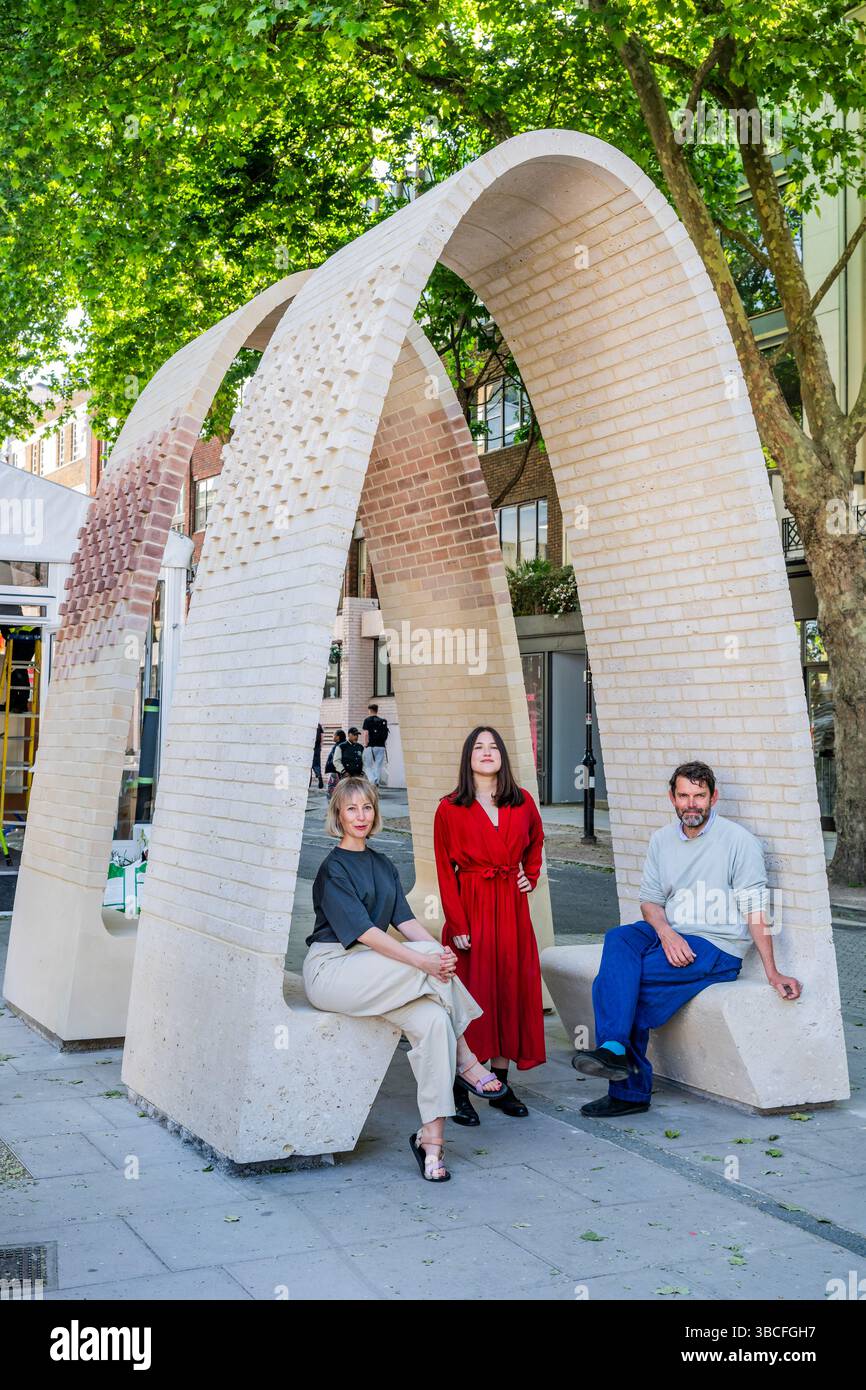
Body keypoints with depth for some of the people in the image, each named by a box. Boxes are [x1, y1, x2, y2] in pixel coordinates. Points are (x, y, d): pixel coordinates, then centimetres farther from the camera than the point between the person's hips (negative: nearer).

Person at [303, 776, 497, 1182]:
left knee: (432, 1020, -22)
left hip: (371, 975, 6)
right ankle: (466, 1059, -11)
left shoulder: (383, 866, 17)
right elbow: (363, 931, -18)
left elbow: (405, 920, 5)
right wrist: (424, 960, -26)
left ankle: (431, 1137, -23)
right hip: (330, 971, -6)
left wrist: (441, 951, -15)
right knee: (427, 955, -25)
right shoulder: (333, 868, -7)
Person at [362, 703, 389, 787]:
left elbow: (366, 733, -9)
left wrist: (365, 745, -6)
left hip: (371, 746, -4)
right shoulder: (383, 721, 13)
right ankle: (376, 784, -3)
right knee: (378, 766, 6)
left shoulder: (367, 720, -2)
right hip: (381, 747, 4)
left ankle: (372, 781, -16)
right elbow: (386, 735, 11)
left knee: (367, 766, 3)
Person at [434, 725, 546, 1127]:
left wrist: (531, 877, 11)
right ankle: (461, 1089, 3)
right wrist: (457, 924, -12)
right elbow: (445, 870, -6)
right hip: (471, 907, -4)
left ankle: (500, 1084, 17)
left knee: (512, 988, 6)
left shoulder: (522, 803, 7)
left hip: (512, 907, 4)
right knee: (471, 993, -4)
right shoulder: (450, 809, -3)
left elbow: (535, 843, 27)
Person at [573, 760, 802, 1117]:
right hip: (670, 935, 5)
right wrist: (666, 934, -12)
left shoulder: (738, 840, -5)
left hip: (718, 947, -5)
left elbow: (754, 909, -8)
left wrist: (772, 973, -13)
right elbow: (650, 900, 10)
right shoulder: (662, 840, 12)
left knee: (613, 983, -24)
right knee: (618, 938, -29)